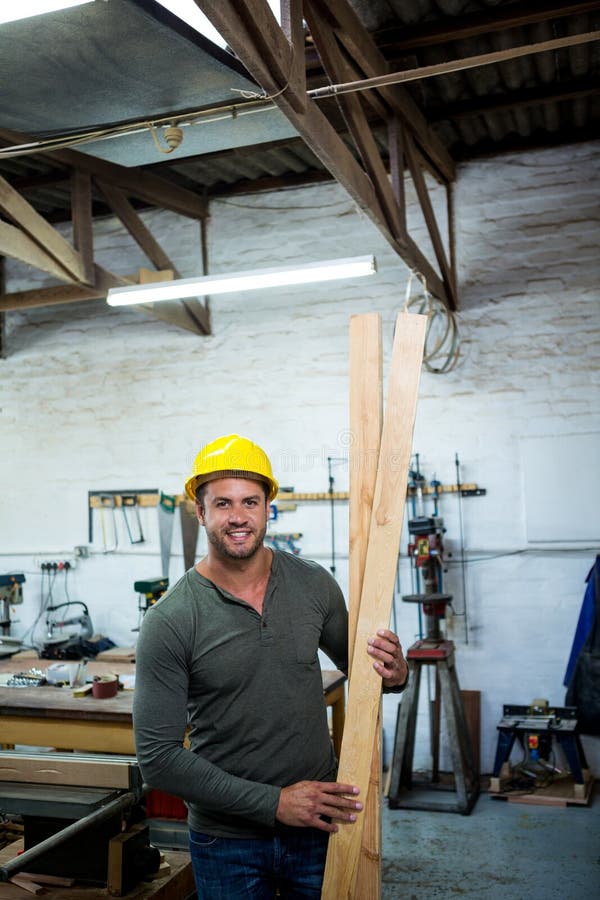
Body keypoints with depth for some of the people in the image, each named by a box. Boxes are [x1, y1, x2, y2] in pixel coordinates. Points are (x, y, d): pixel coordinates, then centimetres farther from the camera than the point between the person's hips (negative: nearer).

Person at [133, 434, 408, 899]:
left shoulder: (314, 585, -6)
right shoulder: (170, 621, -16)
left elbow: (356, 664, 10)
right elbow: (158, 758, -15)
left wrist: (393, 674, -14)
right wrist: (273, 802, -19)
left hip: (321, 823, 3)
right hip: (228, 840, -2)